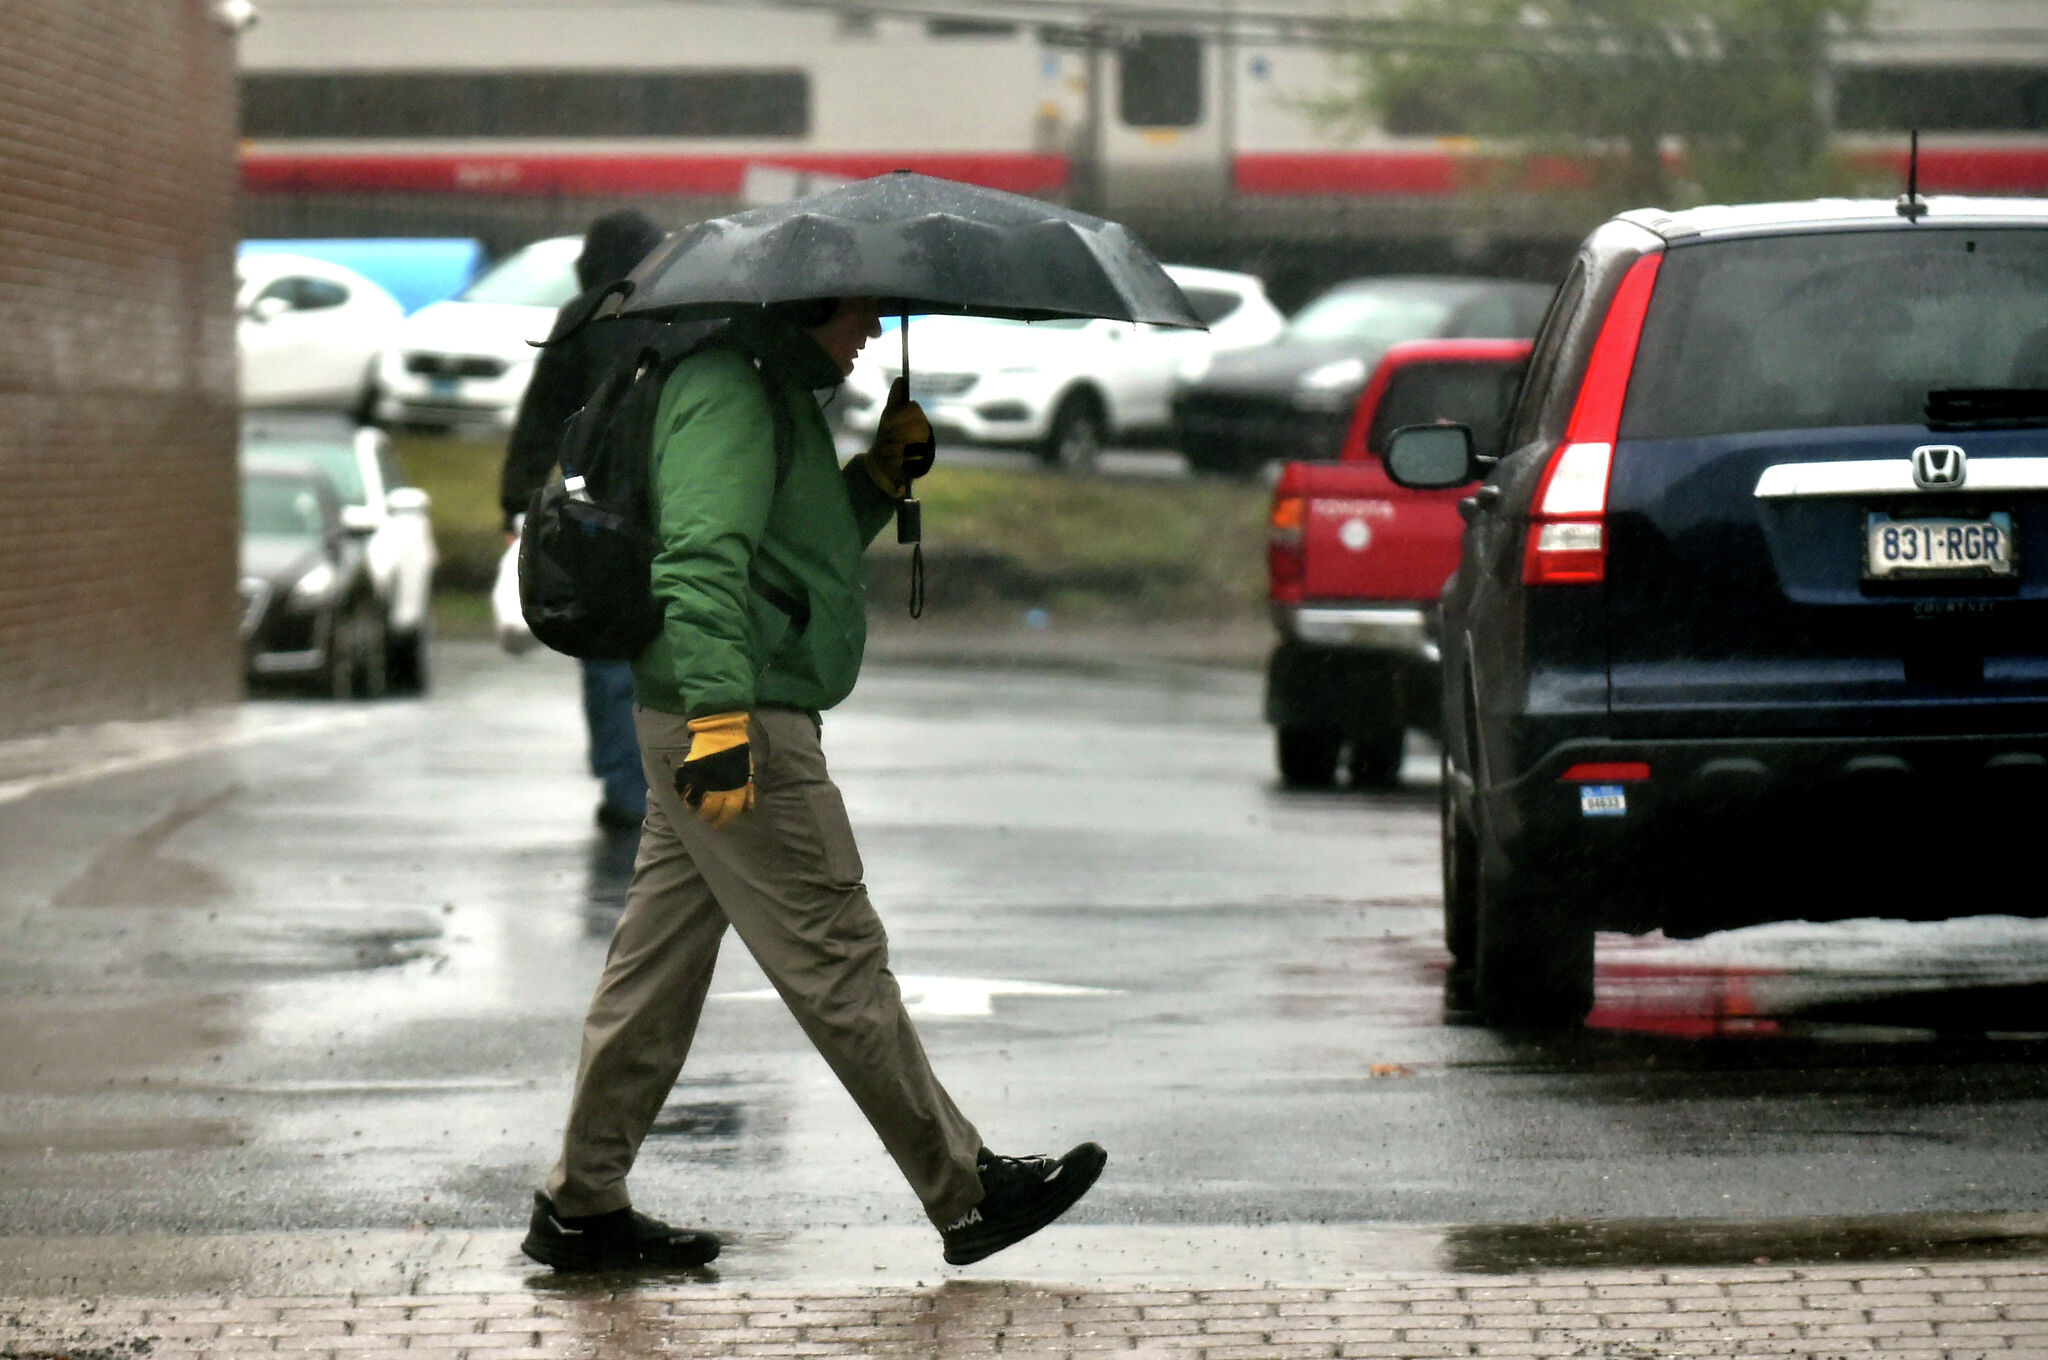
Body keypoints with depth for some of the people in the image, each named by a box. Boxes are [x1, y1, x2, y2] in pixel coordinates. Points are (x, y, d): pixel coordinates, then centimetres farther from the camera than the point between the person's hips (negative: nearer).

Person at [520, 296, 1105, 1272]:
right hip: (743, 726, -11)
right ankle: (965, 1193, 2)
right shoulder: (729, 392, -14)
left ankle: (581, 1207, 17)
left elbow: (814, 544, 31)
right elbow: (702, 559, -26)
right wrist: (719, 714, -35)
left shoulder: (779, 397, 20)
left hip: (716, 719, 11)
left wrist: (886, 470, 16)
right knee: (838, 962, -4)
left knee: (660, 963, 13)